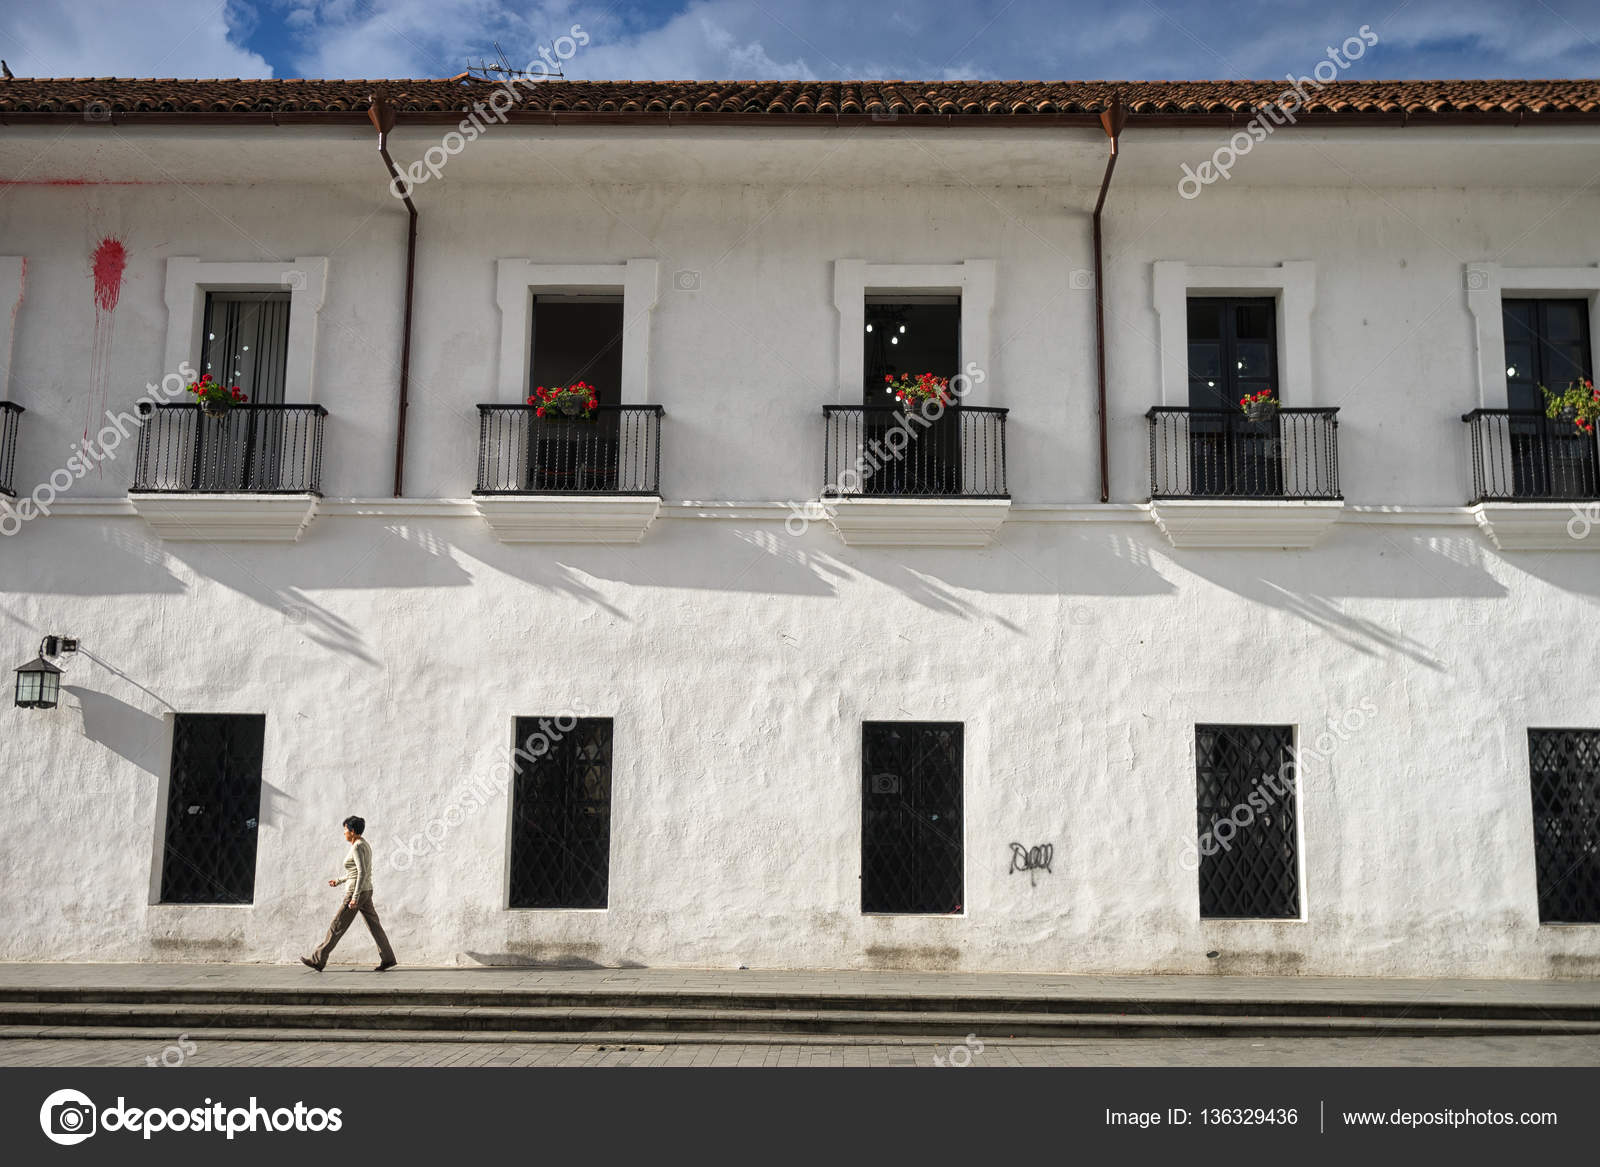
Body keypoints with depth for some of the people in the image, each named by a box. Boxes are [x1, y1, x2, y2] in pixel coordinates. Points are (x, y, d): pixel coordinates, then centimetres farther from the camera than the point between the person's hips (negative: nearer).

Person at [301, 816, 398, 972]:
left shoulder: (357, 847, -16)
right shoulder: (365, 845, 14)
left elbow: (362, 873, -23)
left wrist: (355, 898, -24)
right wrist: (339, 881, 25)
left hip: (356, 892, -9)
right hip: (365, 892, 9)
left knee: (337, 927, 1)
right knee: (374, 926, 5)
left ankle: (318, 960, 10)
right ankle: (388, 959, 1)